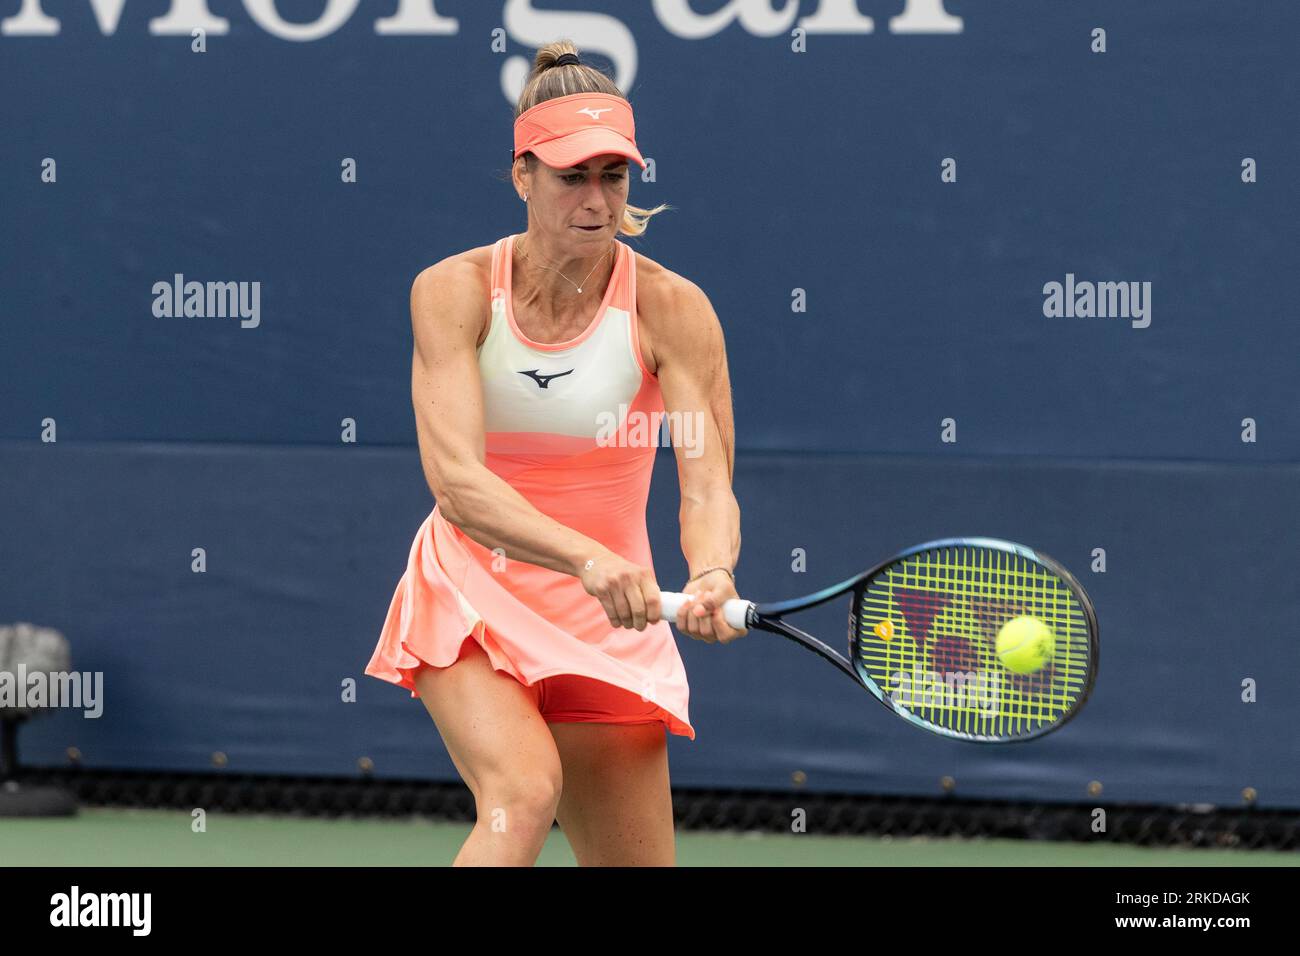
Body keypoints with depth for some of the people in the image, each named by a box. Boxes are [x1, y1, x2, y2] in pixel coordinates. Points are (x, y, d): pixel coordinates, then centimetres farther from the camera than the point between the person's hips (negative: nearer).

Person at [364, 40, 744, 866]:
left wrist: (712, 577, -42)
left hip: (610, 622, 2)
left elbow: (707, 487, -18)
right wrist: (588, 558, -39)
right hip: (470, 600, -2)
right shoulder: (454, 292, -10)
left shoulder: (672, 308, -10)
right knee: (524, 791, -30)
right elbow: (456, 480, -23)